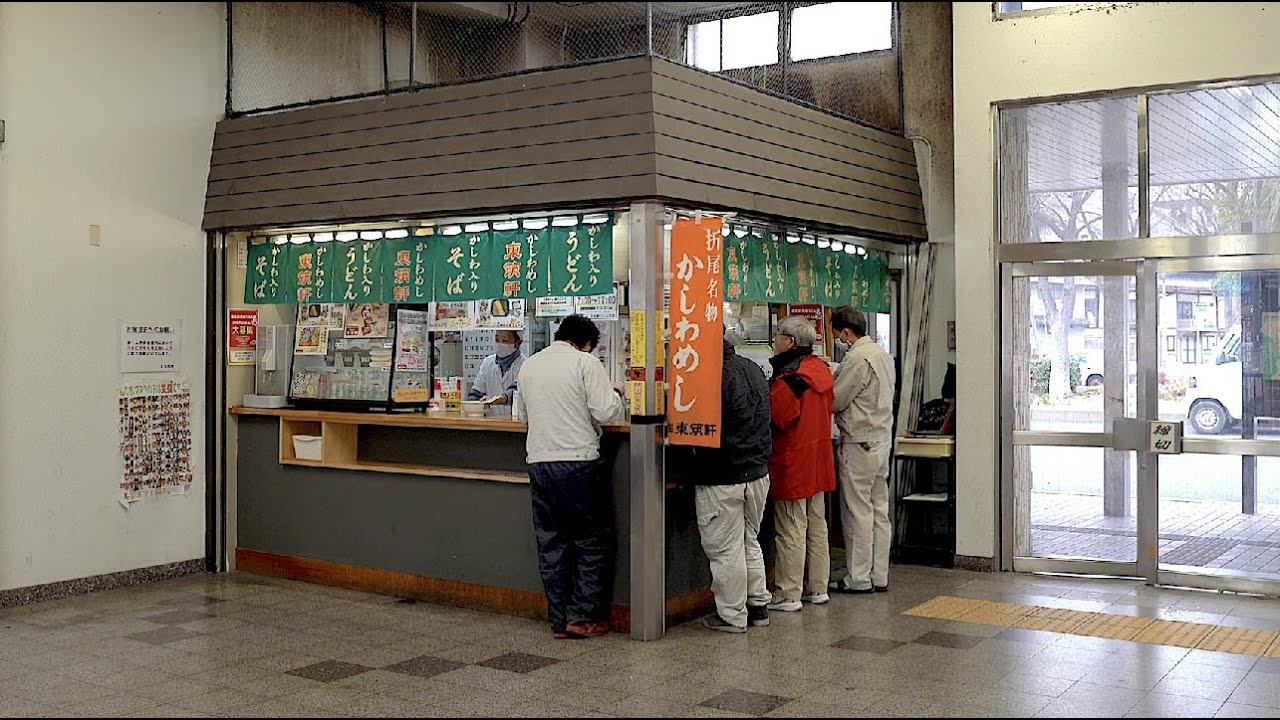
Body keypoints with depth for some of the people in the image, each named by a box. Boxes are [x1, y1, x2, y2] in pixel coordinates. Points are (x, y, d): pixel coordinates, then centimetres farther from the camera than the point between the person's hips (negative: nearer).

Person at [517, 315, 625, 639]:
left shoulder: (528, 366, 12)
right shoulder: (585, 363, -6)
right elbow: (606, 412, -11)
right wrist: (616, 396, 9)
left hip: (539, 463, 6)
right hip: (579, 462, -5)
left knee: (551, 543, 11)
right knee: (593, 540, 7)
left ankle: (559, 620, 15)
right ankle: (582, 616, 6)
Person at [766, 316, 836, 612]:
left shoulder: (788, 379, -21)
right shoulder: (821, 371, 6)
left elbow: (773, 420, -18)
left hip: (791, 465, -9)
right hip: (819, 461, 9)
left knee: (791, 530, -2)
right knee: (817, 526, 15)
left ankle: (788, 594, 5)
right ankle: (818, 588, 23)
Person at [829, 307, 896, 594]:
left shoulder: (858, 358, -17)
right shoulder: (882, 354, 13)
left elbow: (836, 401, -15)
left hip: (859, 443, -9)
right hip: (882, 439, 9)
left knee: (857, 511, -2)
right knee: (879, 510, 11)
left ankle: (859, 577, 3)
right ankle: (879, 576, 16)